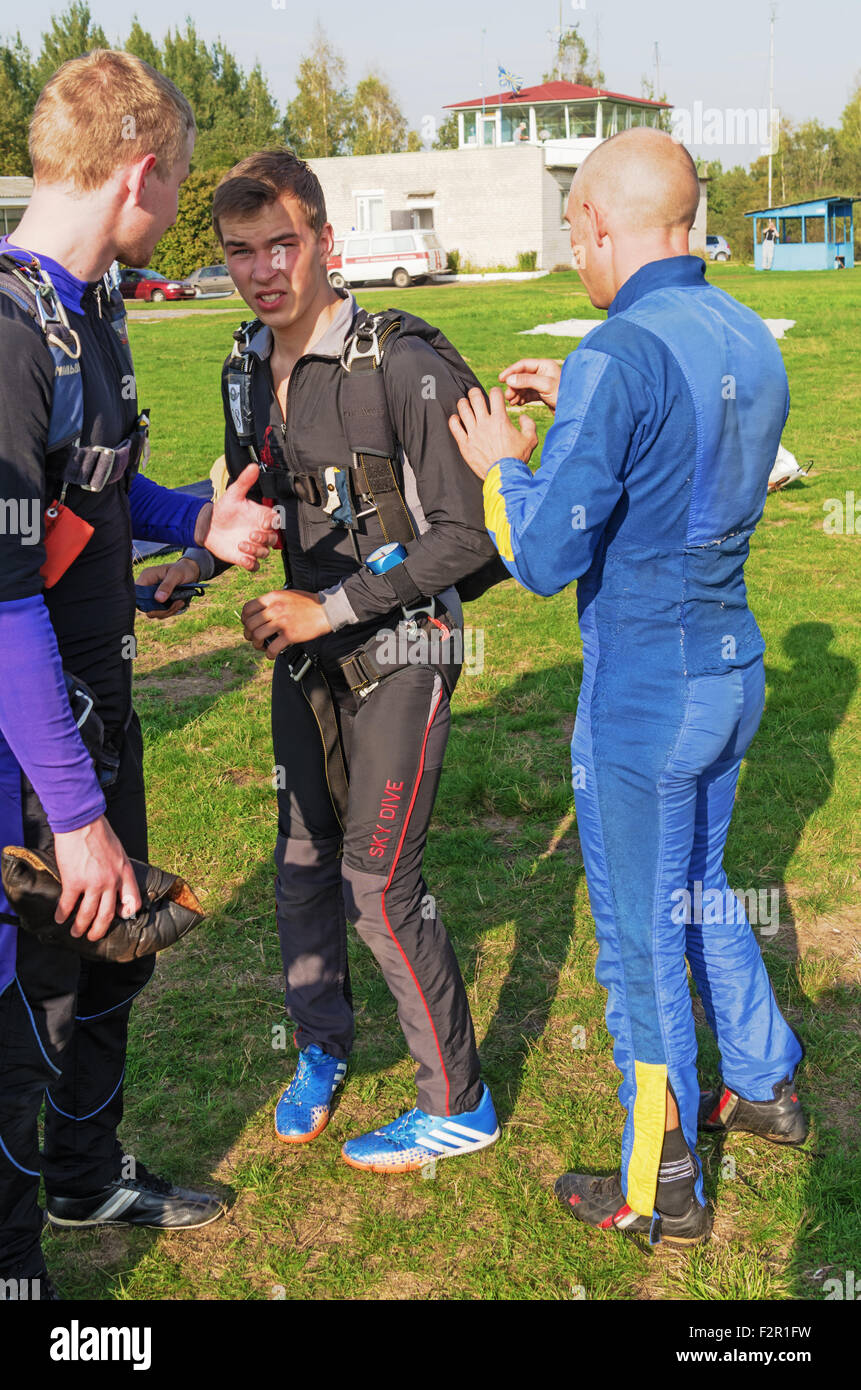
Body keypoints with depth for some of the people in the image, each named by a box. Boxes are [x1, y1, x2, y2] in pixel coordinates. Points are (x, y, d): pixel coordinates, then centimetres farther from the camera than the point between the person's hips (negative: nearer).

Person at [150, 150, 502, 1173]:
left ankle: (458, 1105, 14)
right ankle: (320, 1049, 39)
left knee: (377, 882, -5)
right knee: (302, 861, 14)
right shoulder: (244, 370, 4)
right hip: (307, 650, 7)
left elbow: (464, 535, -18)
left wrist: (331, 608, -19)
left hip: (398, 651, -6)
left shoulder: (404, 367, -18)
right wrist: (184, 569, 3)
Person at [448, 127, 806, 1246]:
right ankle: (767, 1087, 44)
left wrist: (502, 465, -2)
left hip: (642, 699, -8)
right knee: (698, 890, 28)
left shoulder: (617, 359, -23)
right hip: (734, 667, 8)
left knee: (640, 940, 7)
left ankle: (661, 1190, 24)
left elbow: (544, 559, -20)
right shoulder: (752, 341, 4)